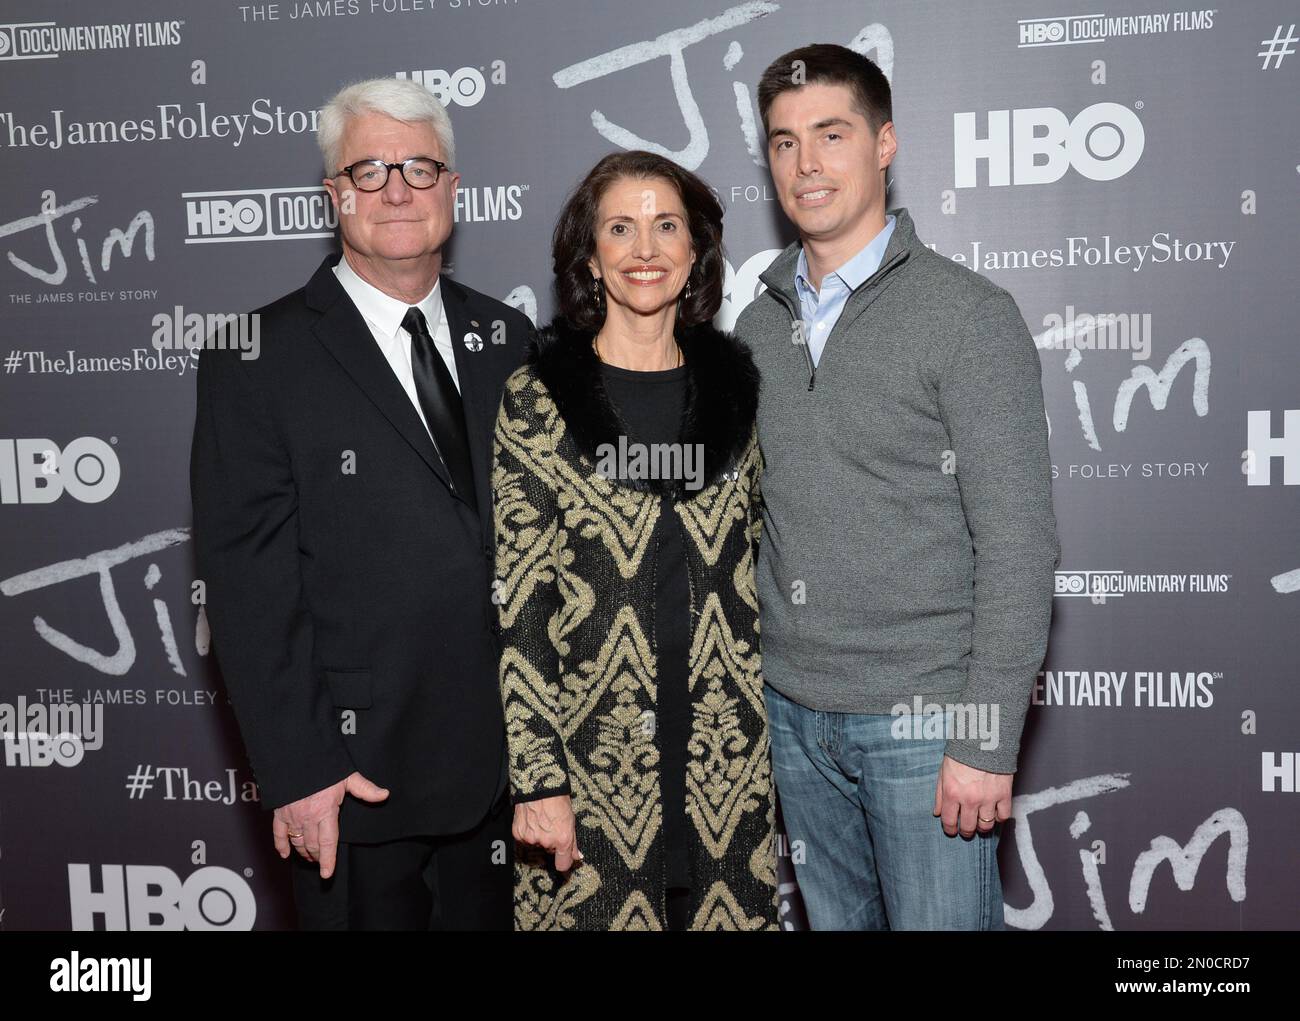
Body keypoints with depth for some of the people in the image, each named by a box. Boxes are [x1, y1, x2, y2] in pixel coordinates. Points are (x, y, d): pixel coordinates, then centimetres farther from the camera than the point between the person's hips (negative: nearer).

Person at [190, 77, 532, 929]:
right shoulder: (259, 358, -7)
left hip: (502, 763, 4)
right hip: (356, 782, -4)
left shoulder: (505, 340, 7)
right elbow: (248, 584, -10)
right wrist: (298, 771, -13)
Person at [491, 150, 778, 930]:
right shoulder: (536, 402, -6)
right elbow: (515, 610, -8)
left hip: (725, 765, 3)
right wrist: (537, 777, -12)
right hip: (593, 763, -3)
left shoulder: (732, 386, 5)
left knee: (728, 909, 12)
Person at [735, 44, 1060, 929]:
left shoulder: (968, 315, -10)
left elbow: (1018, 544, -13)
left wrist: (988, 741, -16)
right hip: (793, 713, 5)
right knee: (834, 918, 18)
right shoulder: (758, 326, 7)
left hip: (924, 720, -5)